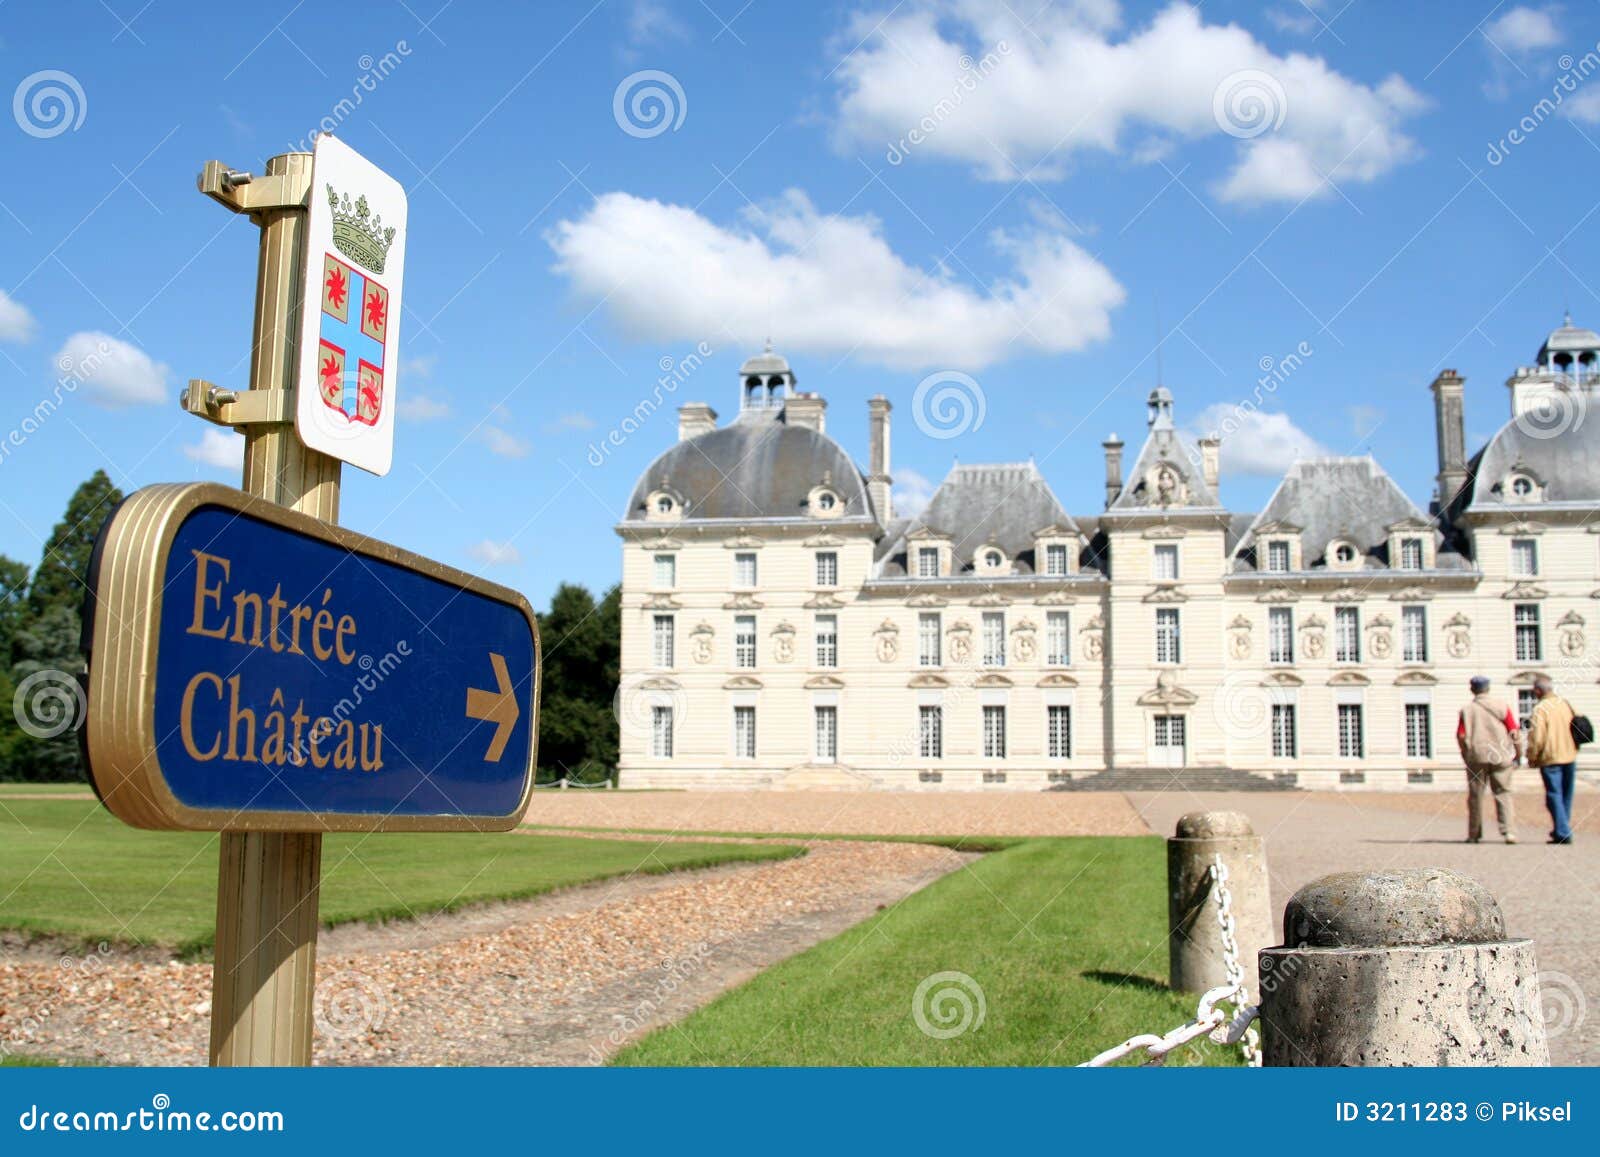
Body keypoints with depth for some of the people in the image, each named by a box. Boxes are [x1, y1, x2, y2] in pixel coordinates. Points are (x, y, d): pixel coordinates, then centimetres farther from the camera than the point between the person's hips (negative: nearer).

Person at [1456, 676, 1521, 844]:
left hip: (1476, 757, 0)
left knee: (1475, 796, 10)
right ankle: (1508, 831, -9)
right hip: (1500, 757, 0)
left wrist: (1466, 756, 9)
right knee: (1503, 794, 5)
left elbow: (1461, 737, -4)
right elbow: (1514, 732, -2)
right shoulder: (1501, 707, 0)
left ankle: (1474, 834, 16)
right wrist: (1518, 754, 7)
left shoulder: (1466, 710, 0)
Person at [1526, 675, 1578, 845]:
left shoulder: (1540, 708, -13)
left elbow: (1536, 737, -16)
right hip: (1570, 757, 6)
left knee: (1554, 796, -2)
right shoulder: (1566, 704, 6)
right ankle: (1561, 830, 25)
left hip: (1550, 759, -6)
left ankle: (1563, 833, -8)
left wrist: (1532, 758, -4)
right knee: (1566, 796, 15)